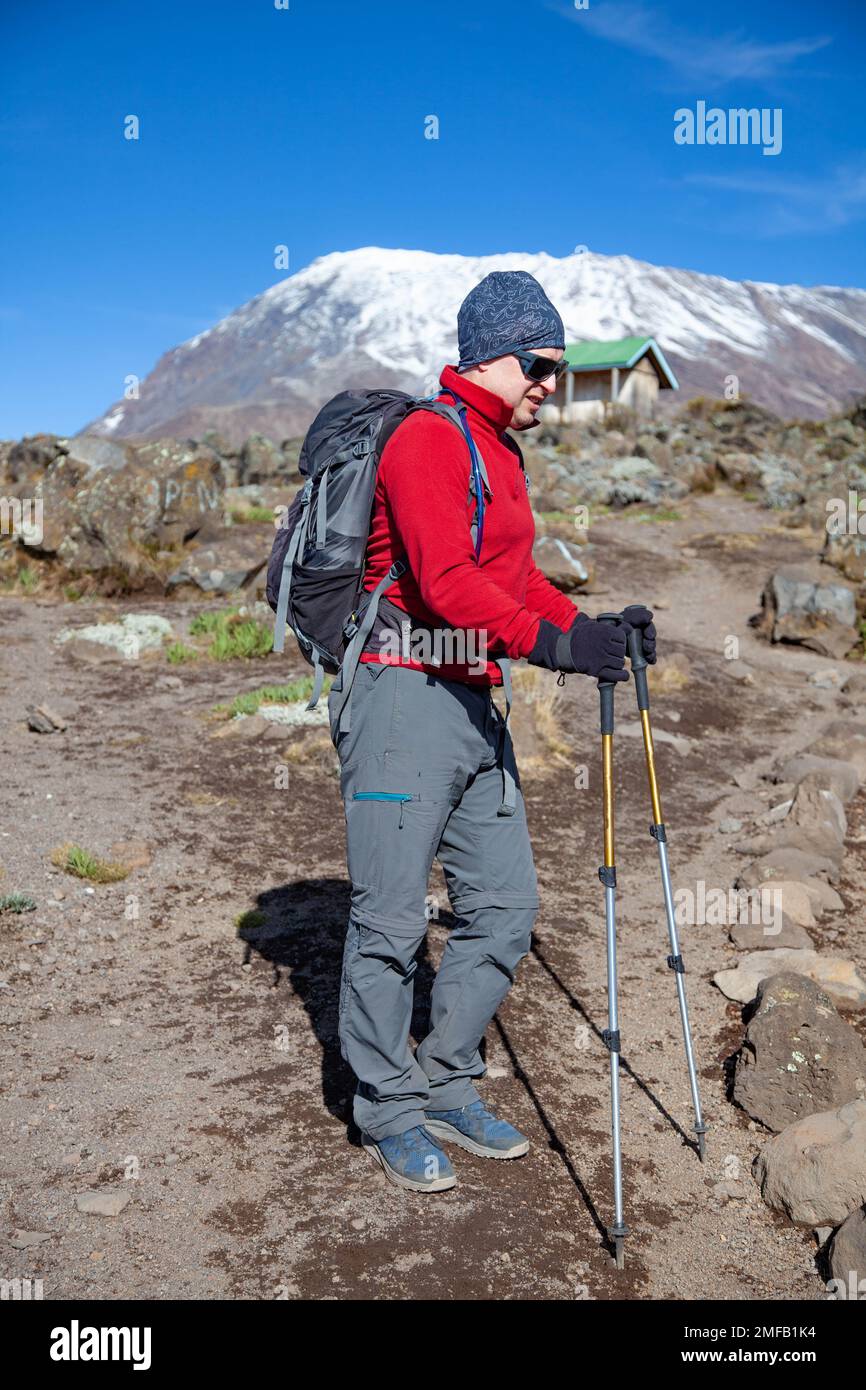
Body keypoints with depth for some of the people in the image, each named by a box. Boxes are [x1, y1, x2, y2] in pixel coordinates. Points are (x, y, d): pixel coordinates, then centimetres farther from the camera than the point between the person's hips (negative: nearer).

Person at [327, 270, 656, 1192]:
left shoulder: (502, 453, 21)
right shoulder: (429, 438, -10)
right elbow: (446, 581, -22)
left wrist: (594, 629, 6)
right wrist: (554, 642, -29)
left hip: (474, 705, 10)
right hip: (406, 699, -10)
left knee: (504, 906, 10)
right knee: (392, 919, 0)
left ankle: (444, 1089, 25)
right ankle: (388, 1113, 16)